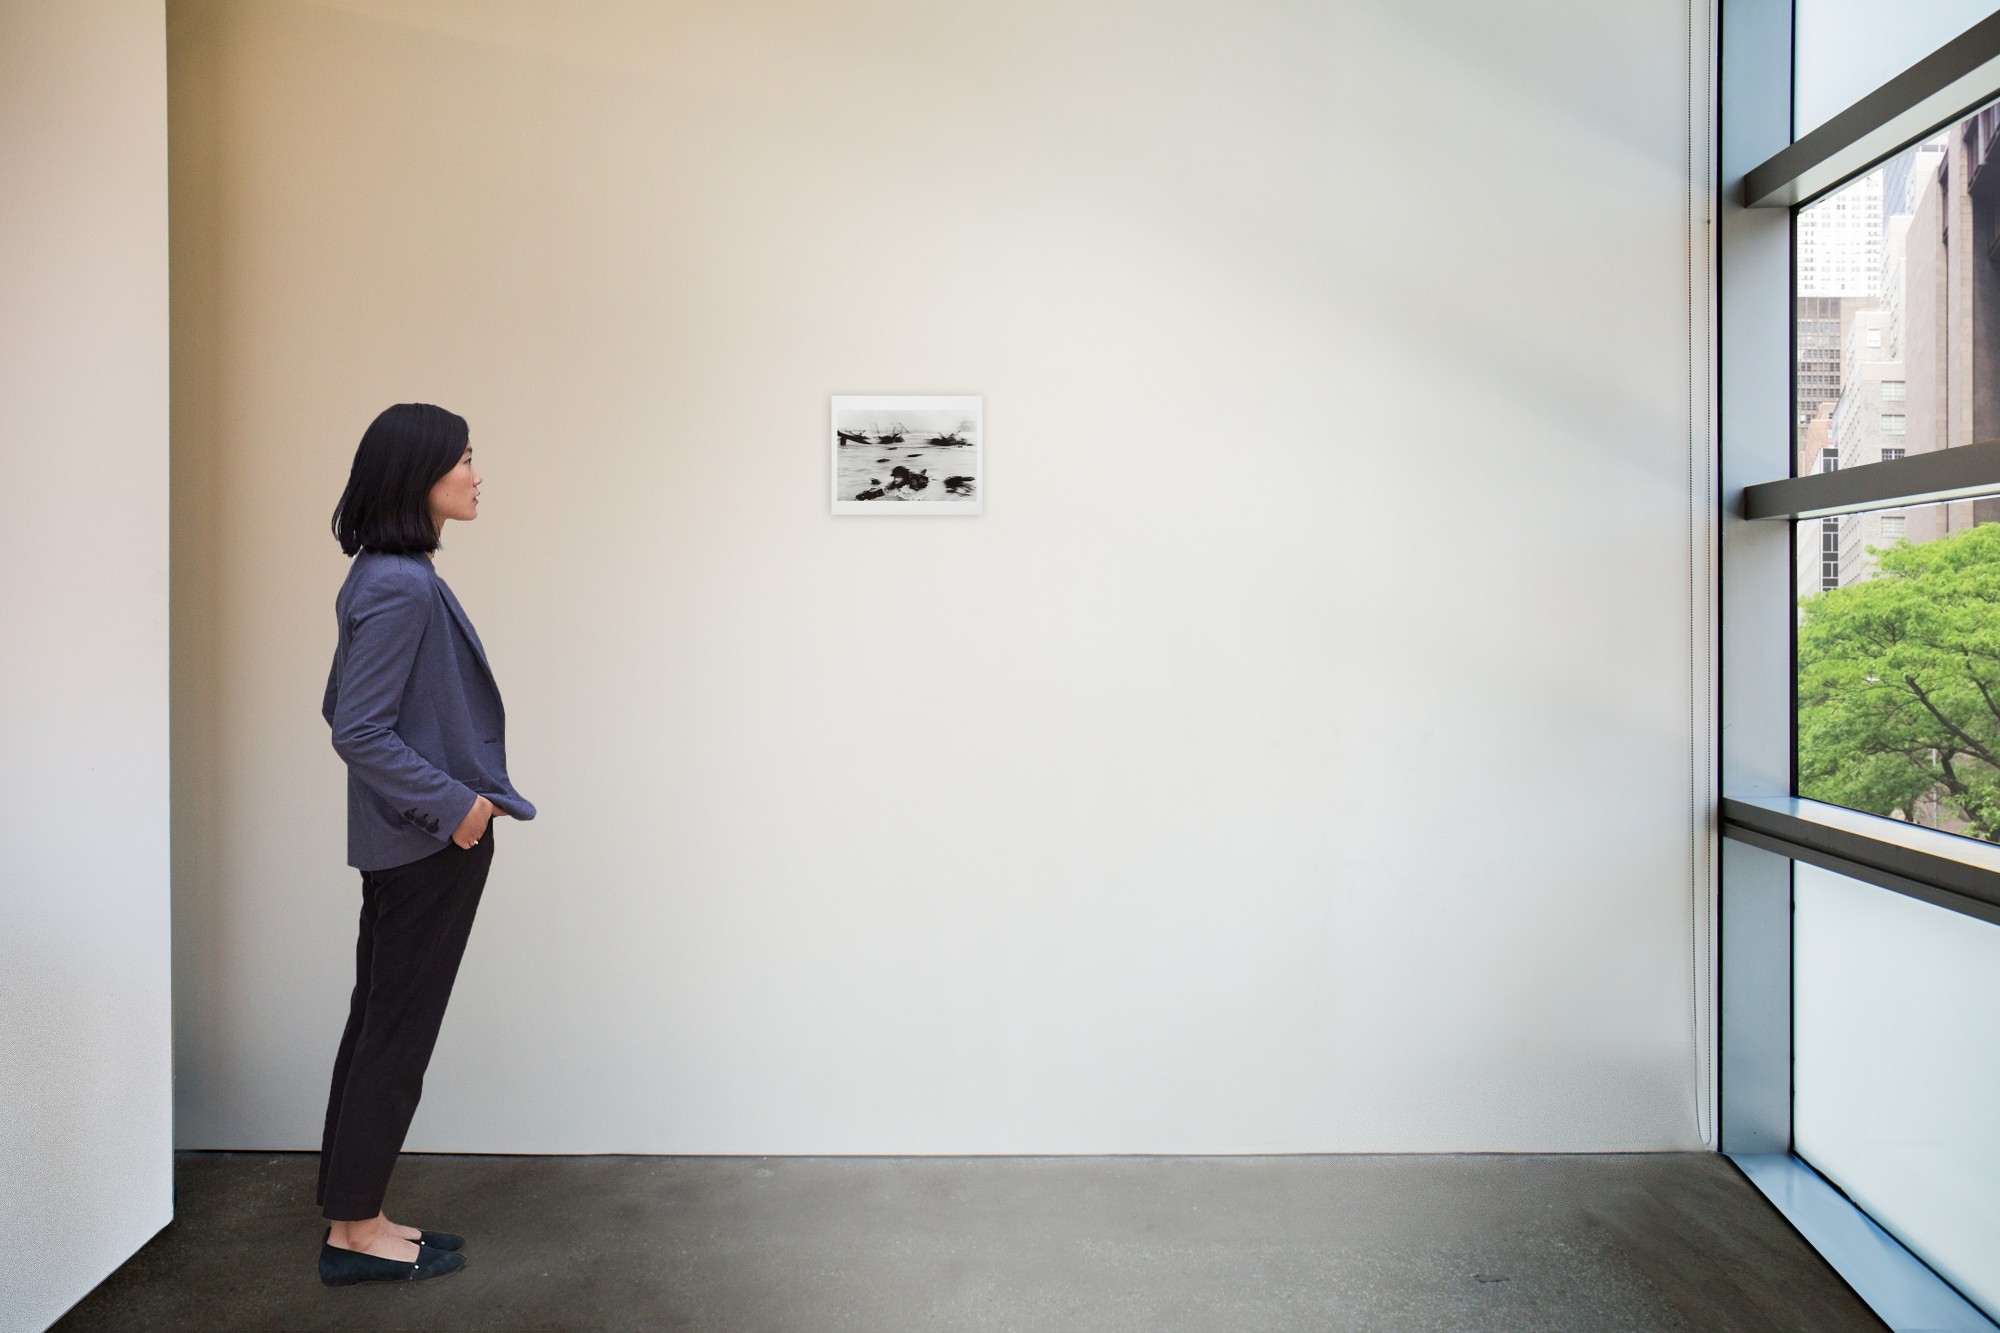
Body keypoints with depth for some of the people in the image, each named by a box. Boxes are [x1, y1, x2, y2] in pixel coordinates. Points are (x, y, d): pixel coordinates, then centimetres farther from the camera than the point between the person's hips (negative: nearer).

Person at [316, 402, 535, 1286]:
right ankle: (354, 1234, 16)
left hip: (406, 840, 10)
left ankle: (354, 1219, 27)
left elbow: (345, 709, 16)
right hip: (428, 843, -10)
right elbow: (359, 731, -22)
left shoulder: (392, 578, 10)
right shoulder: (402, 588, -19)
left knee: (379, 1026, 15)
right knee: (397, 1034, 2)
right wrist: (452, 801, -17)